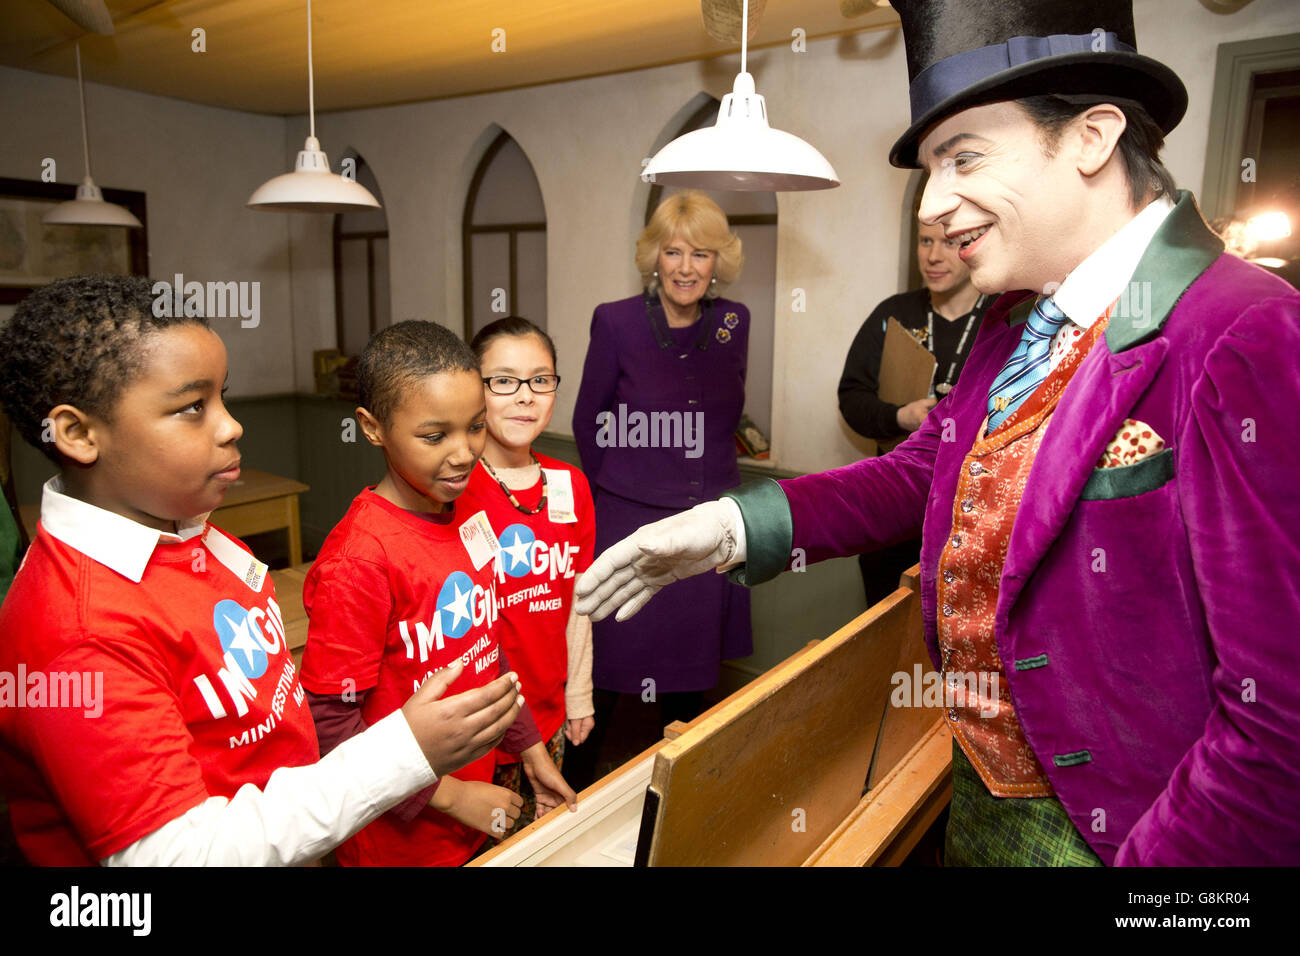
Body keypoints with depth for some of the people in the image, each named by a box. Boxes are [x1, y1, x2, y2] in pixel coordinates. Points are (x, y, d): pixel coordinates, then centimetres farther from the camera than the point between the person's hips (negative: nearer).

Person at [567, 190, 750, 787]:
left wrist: (701, 483, 12)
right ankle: (577, 780, 27)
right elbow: (588, 422, 2)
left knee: (693, 661, 16)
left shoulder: (733, 323, 2)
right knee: (607, 668, 4)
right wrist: (622, 487, 9)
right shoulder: (616, 322, -8)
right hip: (630, 523, -3)